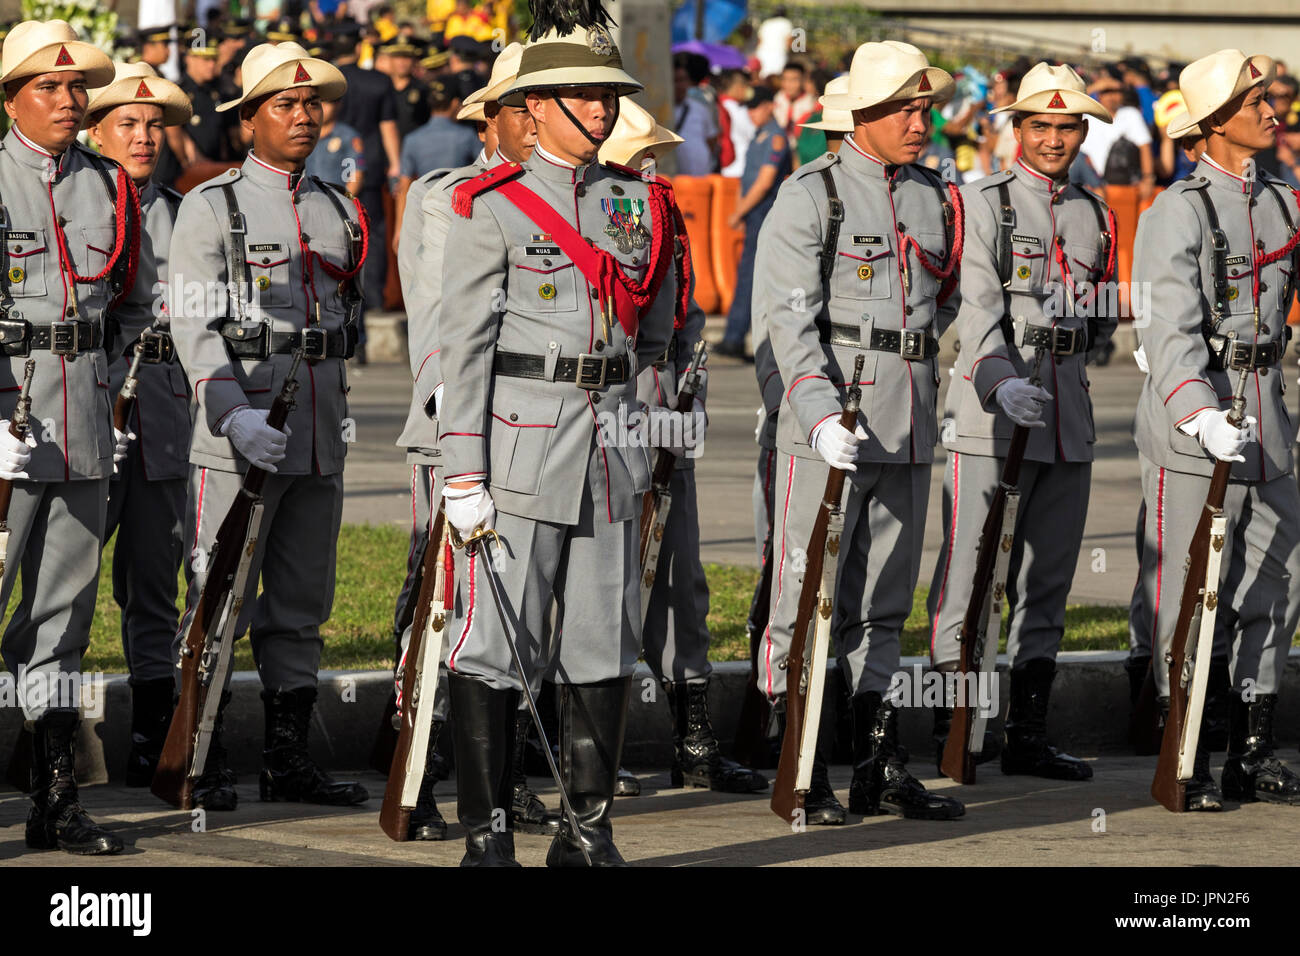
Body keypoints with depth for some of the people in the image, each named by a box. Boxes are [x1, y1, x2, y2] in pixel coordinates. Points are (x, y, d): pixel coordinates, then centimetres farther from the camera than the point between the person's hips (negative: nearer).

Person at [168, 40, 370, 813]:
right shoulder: (212, 207, -3)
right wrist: (234, 414, -26)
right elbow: (193, 322, -13)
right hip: (239, 438, -6)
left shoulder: (339, 211, 14)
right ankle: (201, 763, -1)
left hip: (320, 439, 6)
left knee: (302, 603, 9)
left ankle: (289, 758, 14)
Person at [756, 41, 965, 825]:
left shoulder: (938, 199, 13)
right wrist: (822, 412, -23)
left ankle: (880, 769, 15)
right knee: (808, 599, -3)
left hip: (909, 429, 6)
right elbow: (789, 316, -13)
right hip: (830, 424, -6)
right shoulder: (811, 195, -5)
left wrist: (917, 371, 15)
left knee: (883, 606, 11)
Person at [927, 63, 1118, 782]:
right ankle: (952, 734, 1)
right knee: (969, 572, -5)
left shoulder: (1094, 217, 15)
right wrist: (1000, 380, -32)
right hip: (991, 408, -5)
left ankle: (1027, 737, 12)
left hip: (1068, 414, 5)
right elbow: (976, 305, -16)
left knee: (1046, 580, 7)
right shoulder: (981, 204, -2)